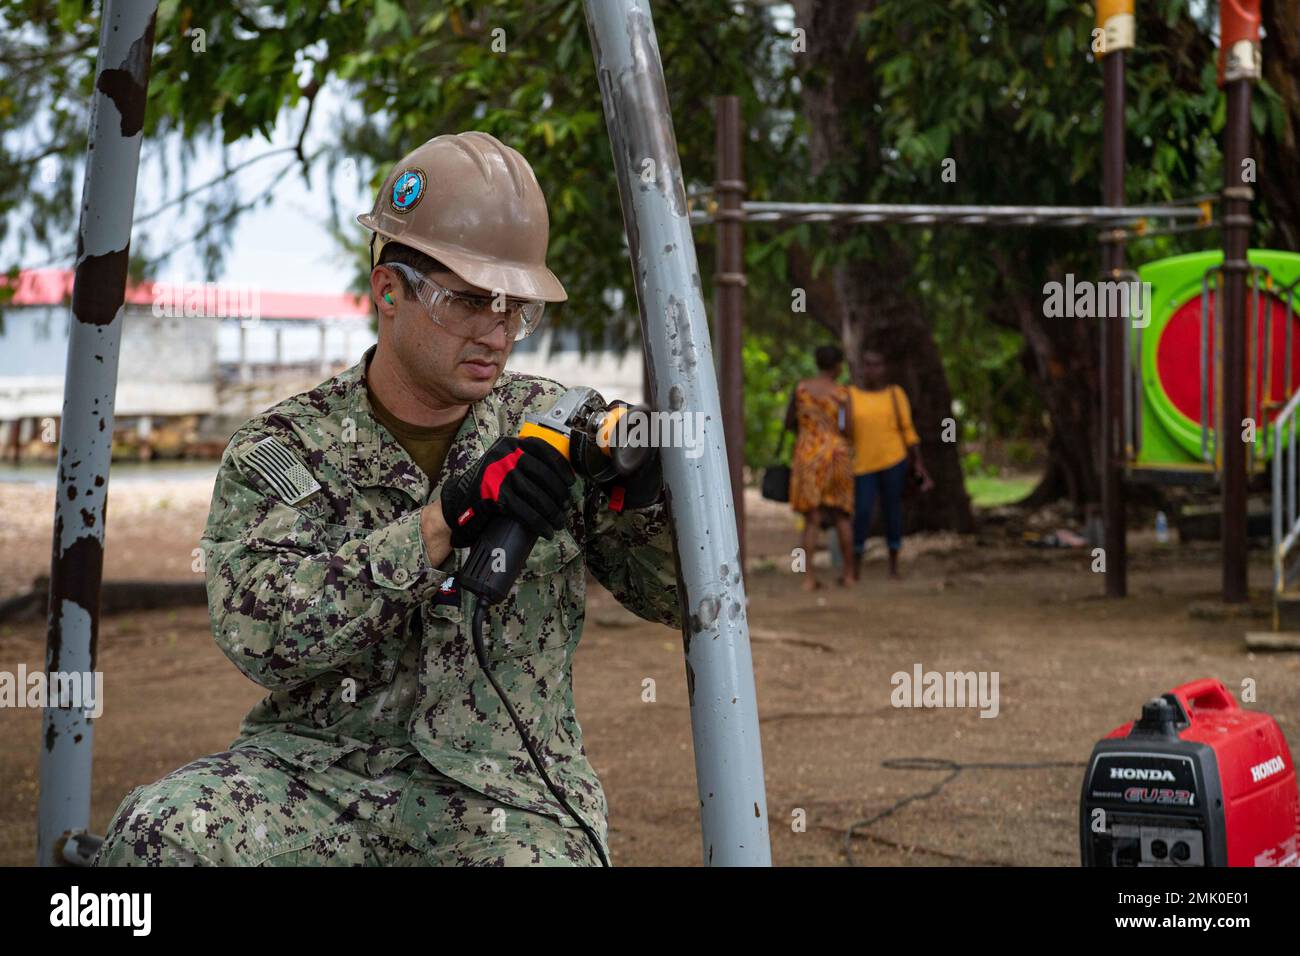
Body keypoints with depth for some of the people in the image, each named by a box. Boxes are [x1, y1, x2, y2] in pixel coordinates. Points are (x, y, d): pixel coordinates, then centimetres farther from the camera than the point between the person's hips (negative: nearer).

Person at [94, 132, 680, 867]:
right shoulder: (285, 449, 1)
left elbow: (670, 596, 10)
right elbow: (259, 629, -16)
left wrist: (645, 500, -13)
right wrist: (444, 522, -24)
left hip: (509, 785, 2)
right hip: (320, 768, -1)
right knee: (164, 830, -30)